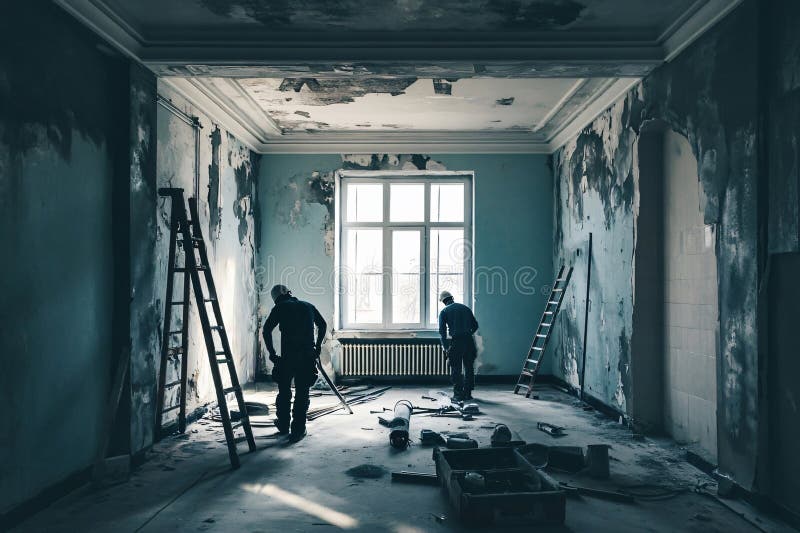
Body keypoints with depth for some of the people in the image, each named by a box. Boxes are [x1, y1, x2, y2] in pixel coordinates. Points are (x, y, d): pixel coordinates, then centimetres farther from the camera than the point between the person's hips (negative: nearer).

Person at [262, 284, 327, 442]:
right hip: (308, 356, 2)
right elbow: (323, 325, 18)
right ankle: (298, 430, 7)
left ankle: (283, 426, 29)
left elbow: (267, 330, -6)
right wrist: (318, 346, 22)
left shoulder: (280, 307, 4)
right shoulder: (308, 306, 15)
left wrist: (272, 353, 0)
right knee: (302, 394, 7)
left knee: (284, 392, 16)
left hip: (288, 356, -2)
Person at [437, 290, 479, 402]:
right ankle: (467, 393, 18)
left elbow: (442, 331, -4)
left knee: (456, 369, 3)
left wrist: (445, 348, 0)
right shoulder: (465, 308, 14)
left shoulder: (444, 311, 4)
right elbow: (475, 325, 15)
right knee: (469, 368, 13)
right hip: (468, 341, 4)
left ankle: (458, 394, 2)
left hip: (455, 341, -3)